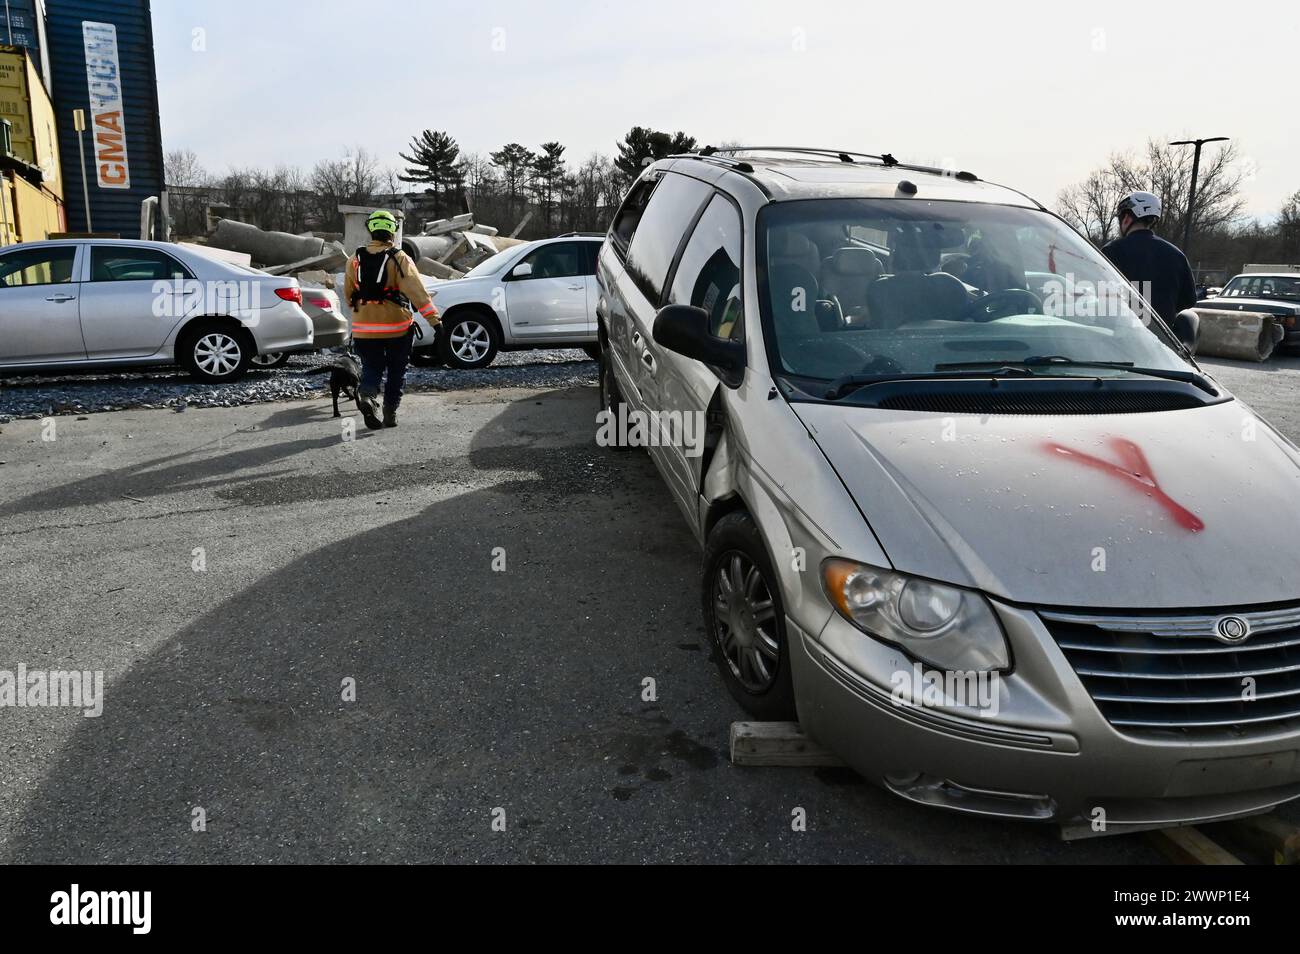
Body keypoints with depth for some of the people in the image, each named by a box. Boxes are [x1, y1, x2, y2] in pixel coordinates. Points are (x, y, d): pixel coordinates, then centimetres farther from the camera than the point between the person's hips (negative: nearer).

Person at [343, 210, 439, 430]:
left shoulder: (355, 260, 3)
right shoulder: (399, 259, -10)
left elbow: (348, 294, 12)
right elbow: (417, 292, -18)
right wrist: (434, 320, -21)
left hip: (364, 329, 3)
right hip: (397, 327, -3)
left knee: (371, 368, 13)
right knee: (396, 372, 12)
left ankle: (367, 394, -17)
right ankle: (390, 414, 13)